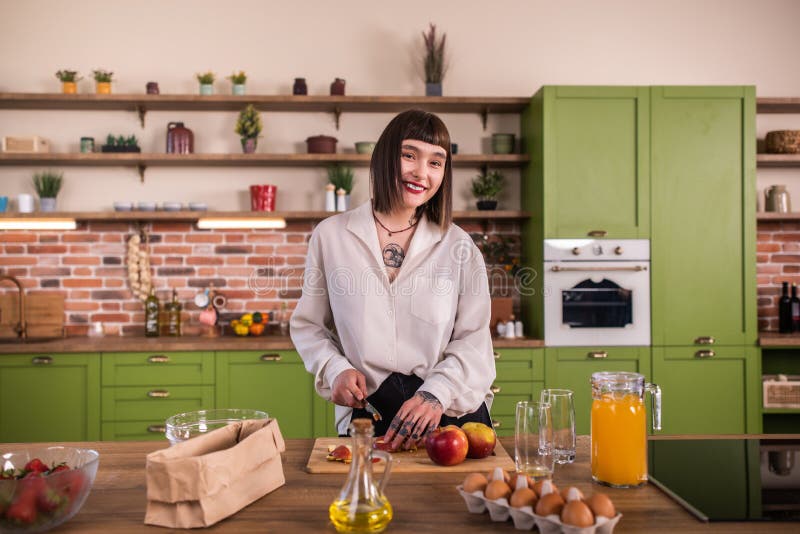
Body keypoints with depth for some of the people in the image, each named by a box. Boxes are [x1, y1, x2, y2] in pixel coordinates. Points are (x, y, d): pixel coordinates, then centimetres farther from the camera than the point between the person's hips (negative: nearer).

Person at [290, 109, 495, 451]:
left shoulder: (460, 247, 6)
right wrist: (335, 369, -4)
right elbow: (307, 324, 13)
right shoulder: (330, 236, 5)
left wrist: (436, 393, -16)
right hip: (365, 418, 0)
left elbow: (473, 342, 0)